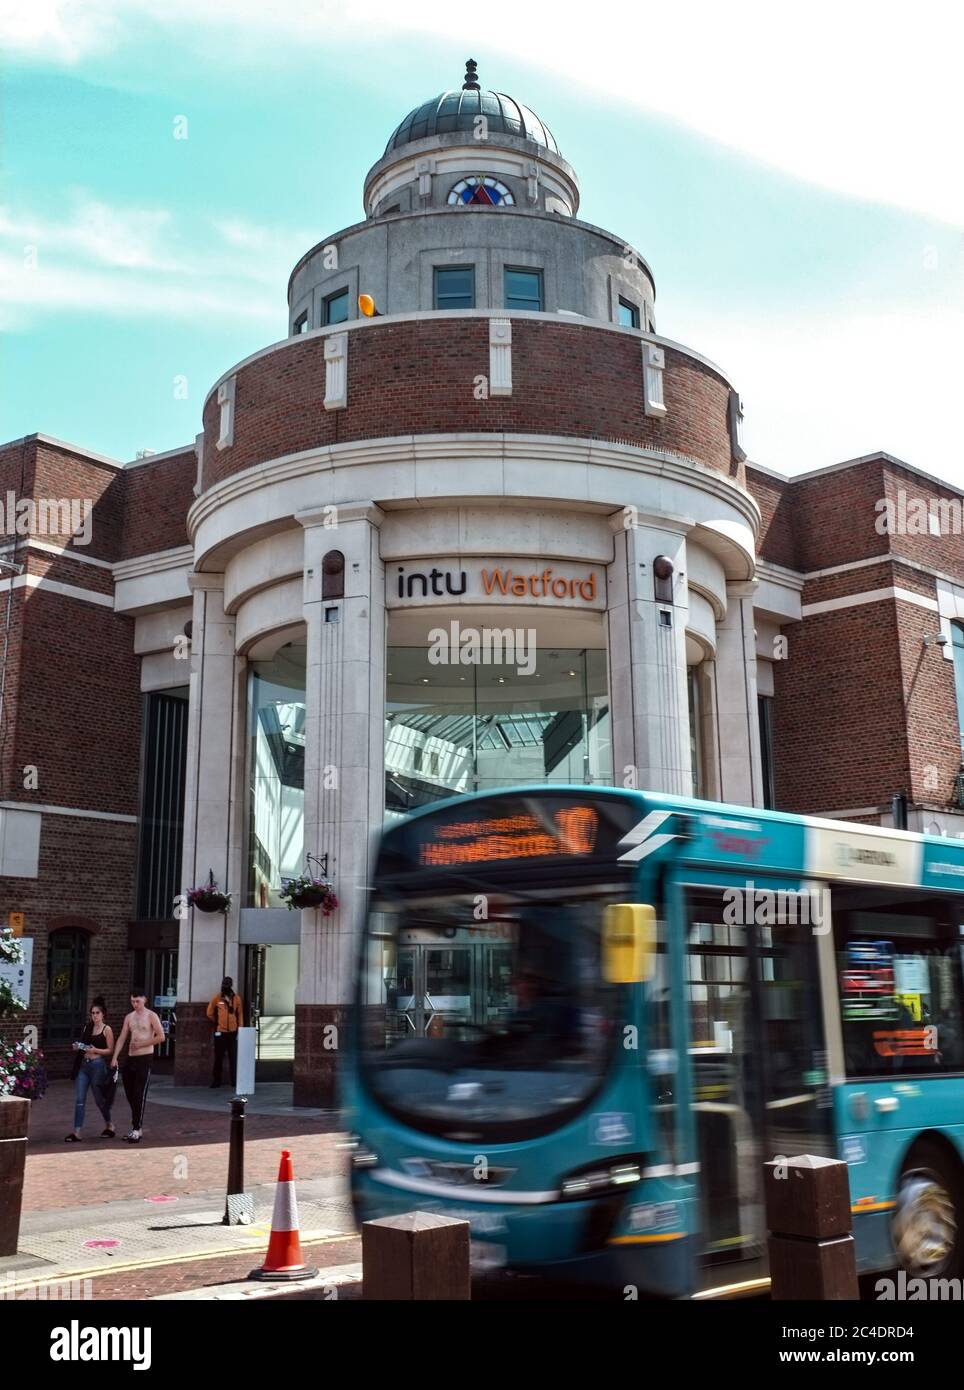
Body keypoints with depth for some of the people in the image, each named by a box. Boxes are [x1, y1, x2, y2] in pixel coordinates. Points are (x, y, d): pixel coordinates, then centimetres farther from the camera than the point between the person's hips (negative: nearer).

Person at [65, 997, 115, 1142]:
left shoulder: (107, 1029, -2)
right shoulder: (87, 1028, 13)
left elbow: (110, 1050, -5)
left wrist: (95, 1050, -18)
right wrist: (78, 1047, 0)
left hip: (97, 1065, -5)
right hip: (83, 1065, 5)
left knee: (99, 1098, 7)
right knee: (79, 1099, -3)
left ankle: (109, 1125, 28)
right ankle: (76, 1132, -3)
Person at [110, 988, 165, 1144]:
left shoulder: (151, 1016, -4)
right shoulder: (129, 1017, 12)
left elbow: (161, 1037, -10)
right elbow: (122, 1038, 8)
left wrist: (142, 1044, -13)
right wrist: (114, 1058, -2)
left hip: (145, 1058, -6)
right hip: (131, 1058, 6)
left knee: (139, 1095, -9)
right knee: (130, 1095, 8)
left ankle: (136, 1131, -8)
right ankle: (135, 1128, 19)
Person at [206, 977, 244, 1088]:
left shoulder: (236, 998, 3)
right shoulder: (217, 998, 0)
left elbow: (240, 1015, 6)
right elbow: (210, 1013, 9)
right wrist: (218, 1022, 11)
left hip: (233, 1032, 1)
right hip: (220, 1032, -1)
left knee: (234, 1057, 2)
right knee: (218, 1058, 4)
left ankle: (235, 1081, 8)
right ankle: (216, 1081, 10)